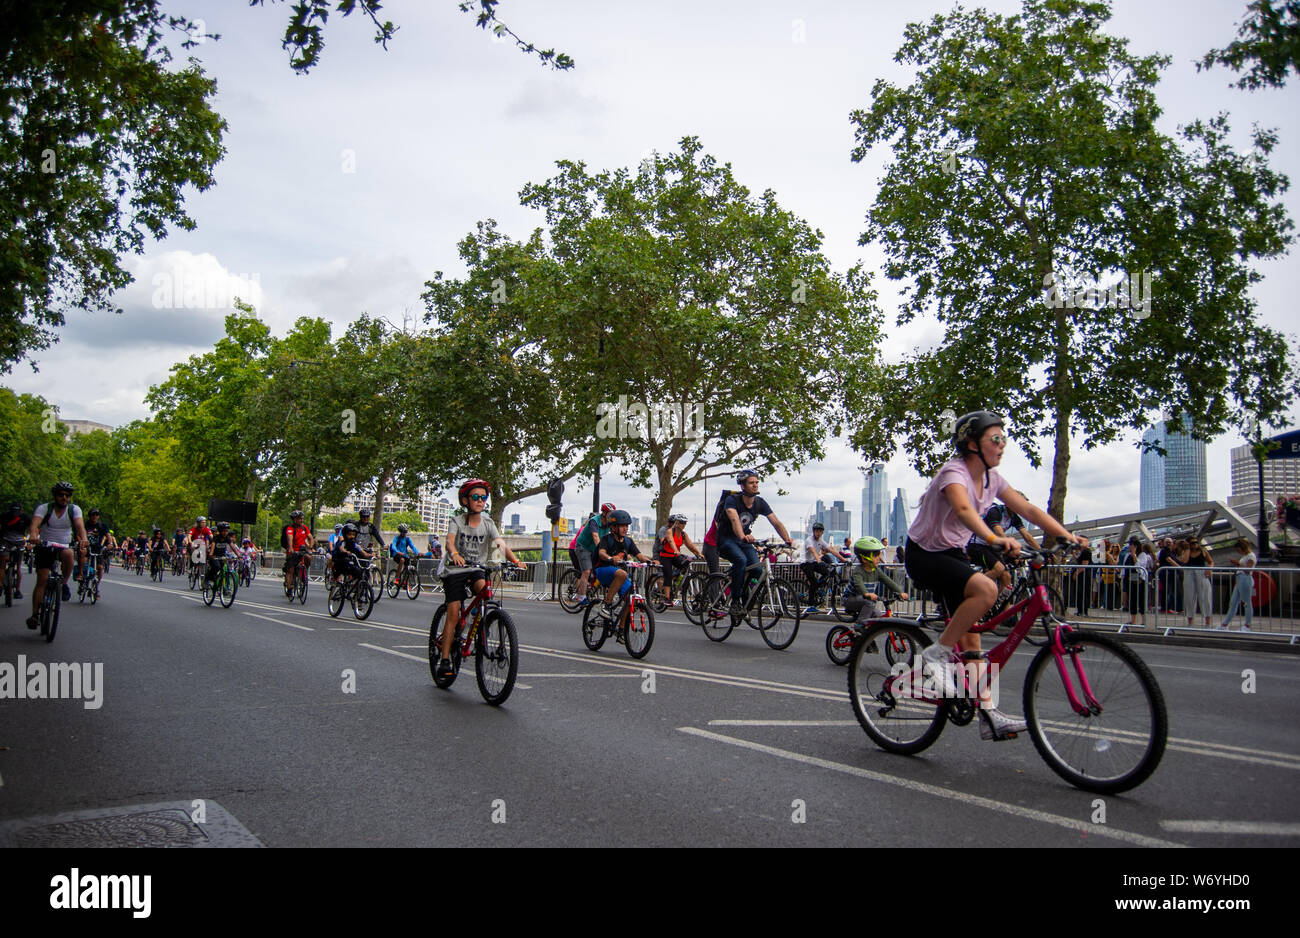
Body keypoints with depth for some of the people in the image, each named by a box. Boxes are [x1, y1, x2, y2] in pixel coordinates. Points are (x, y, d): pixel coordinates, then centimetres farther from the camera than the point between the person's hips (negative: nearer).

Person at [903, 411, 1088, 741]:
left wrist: (1067, 535, -15)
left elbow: (1028, 509, -2)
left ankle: (988, 714, 6)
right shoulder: (954, 472, -21)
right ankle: (937, 654, -17)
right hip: (924, 555, -8)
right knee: (985, 589, -31)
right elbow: (964, 508, -41)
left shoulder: (991, 478, 4)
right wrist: (994, 539, -58)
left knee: (970, 636, 4)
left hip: (954, 553, 8)